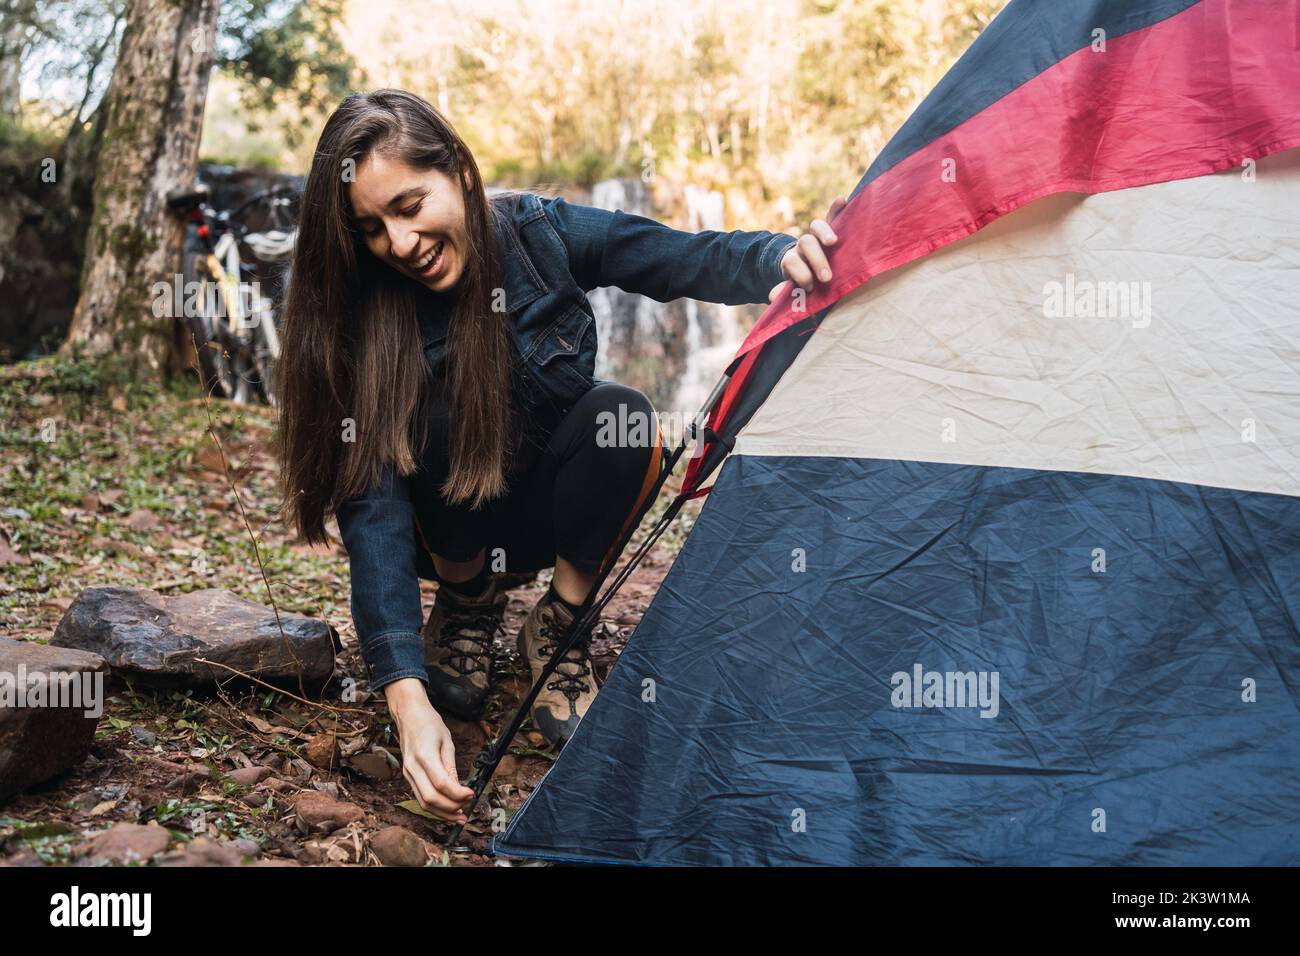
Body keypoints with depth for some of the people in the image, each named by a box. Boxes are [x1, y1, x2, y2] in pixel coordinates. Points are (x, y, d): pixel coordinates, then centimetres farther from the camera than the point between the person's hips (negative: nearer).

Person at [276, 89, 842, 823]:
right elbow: (373, 510, -34)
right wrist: (407, 695, -44)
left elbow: (691, 260, -23)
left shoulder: (545, 235, -21)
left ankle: (558, 631, -10)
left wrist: (784, 260, -48)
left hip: (550, 511, 1)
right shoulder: (366, 323, -27)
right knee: (443, 420, -34)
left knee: (621, 416, -30)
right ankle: (467, 609, -4)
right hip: (456, 532, -1)